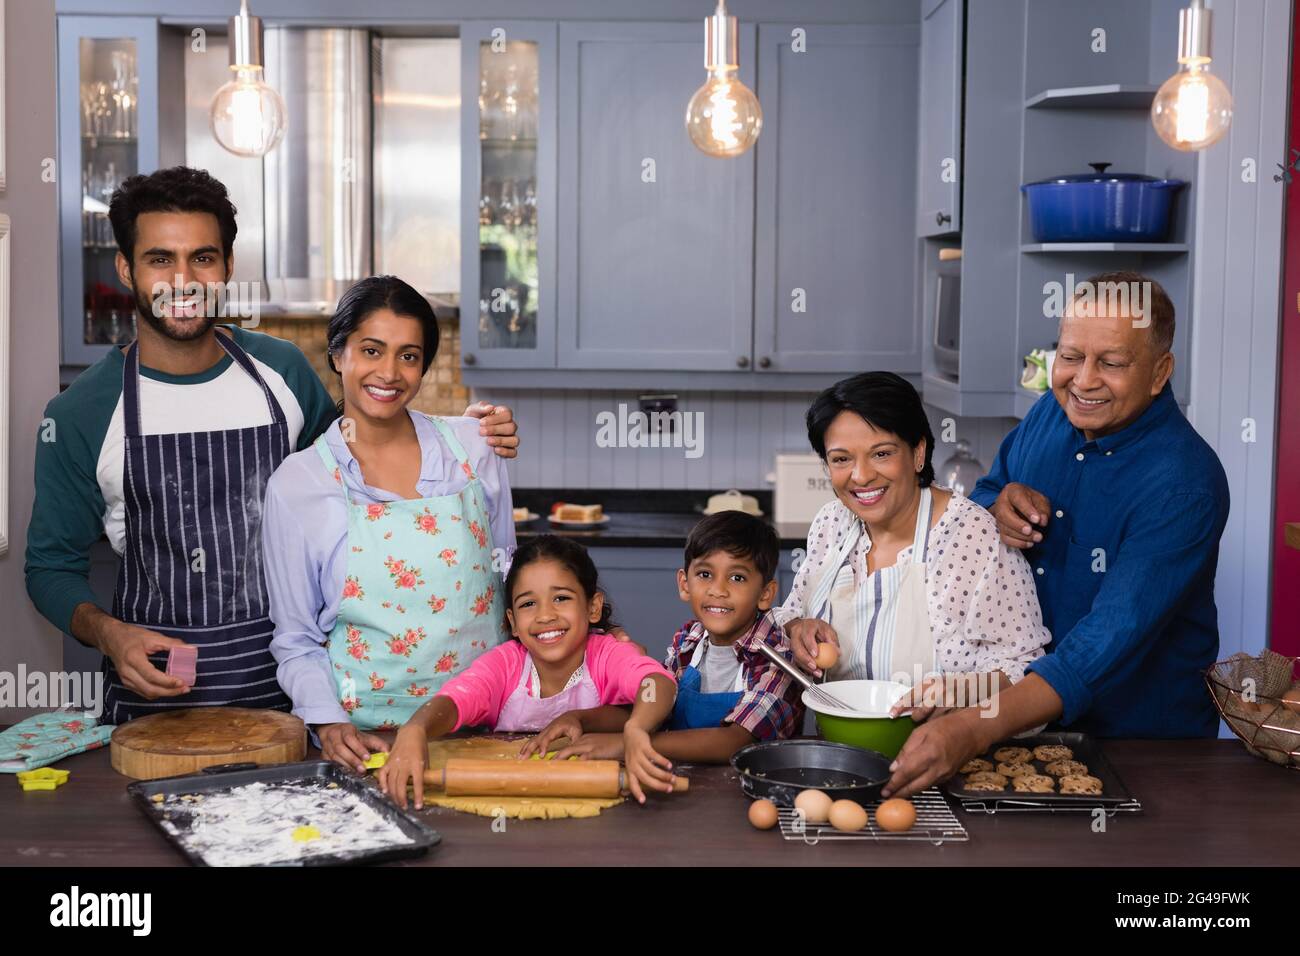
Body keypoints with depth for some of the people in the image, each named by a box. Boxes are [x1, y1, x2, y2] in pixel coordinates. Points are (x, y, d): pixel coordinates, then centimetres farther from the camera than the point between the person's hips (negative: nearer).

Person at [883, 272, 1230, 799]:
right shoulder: (1052, 412, 0)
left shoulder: (1184, 484, -22)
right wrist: (996, 511, -11)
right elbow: (986, 493, 16)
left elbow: (1113, 638, -32)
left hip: (1145, 740, -5)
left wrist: (976, 729, -43)